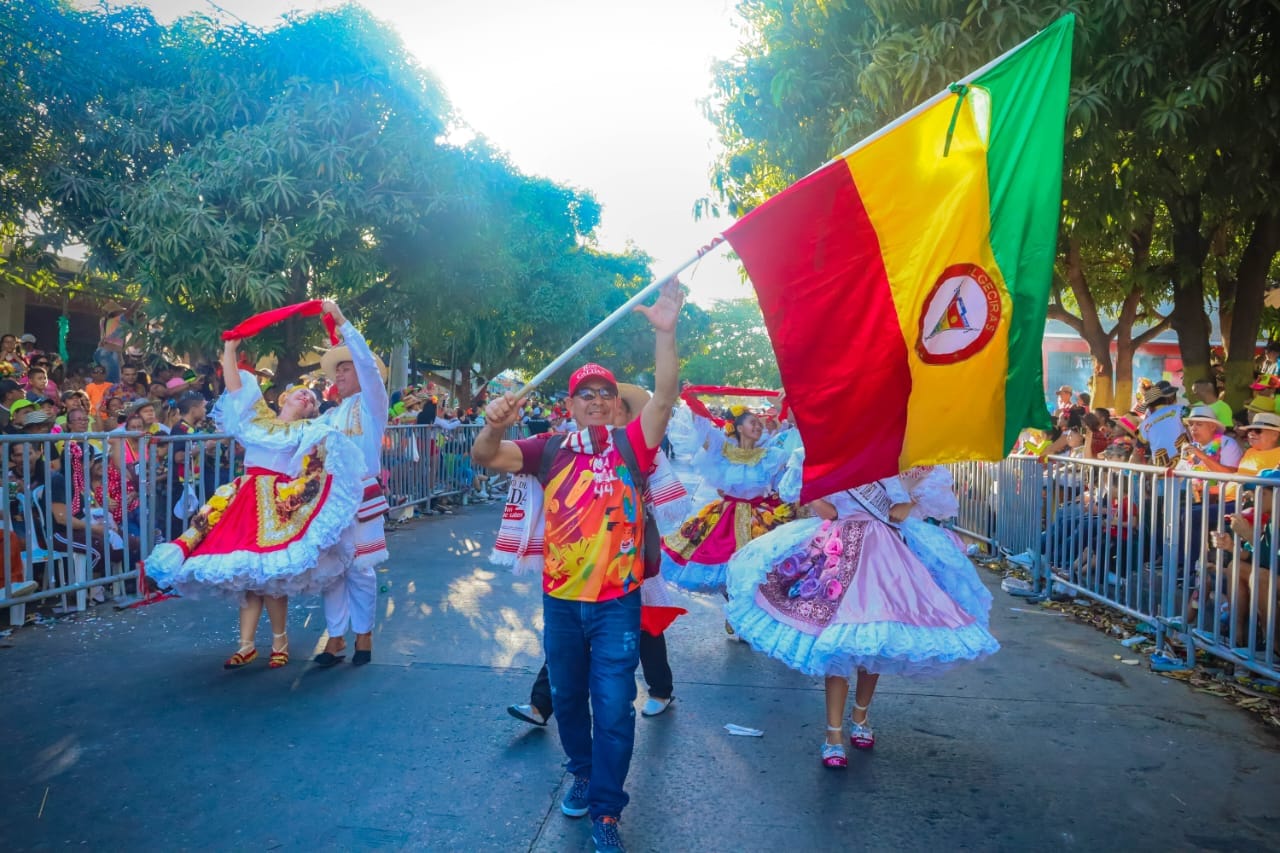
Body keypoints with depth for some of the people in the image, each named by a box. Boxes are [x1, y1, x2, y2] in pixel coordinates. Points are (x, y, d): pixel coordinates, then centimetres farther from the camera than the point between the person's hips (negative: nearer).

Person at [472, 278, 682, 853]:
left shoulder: (630, 446, -6)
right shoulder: (550, 451, -1)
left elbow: (664, 397, -20)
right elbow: (486, 459, -11)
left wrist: (664, 332, -32)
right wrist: (494, 427, -33)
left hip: (617, 602, -3)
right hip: (560, 601, 3)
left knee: (613, 707, 1)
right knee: (567, 697, 20)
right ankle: (583, 773, 44)